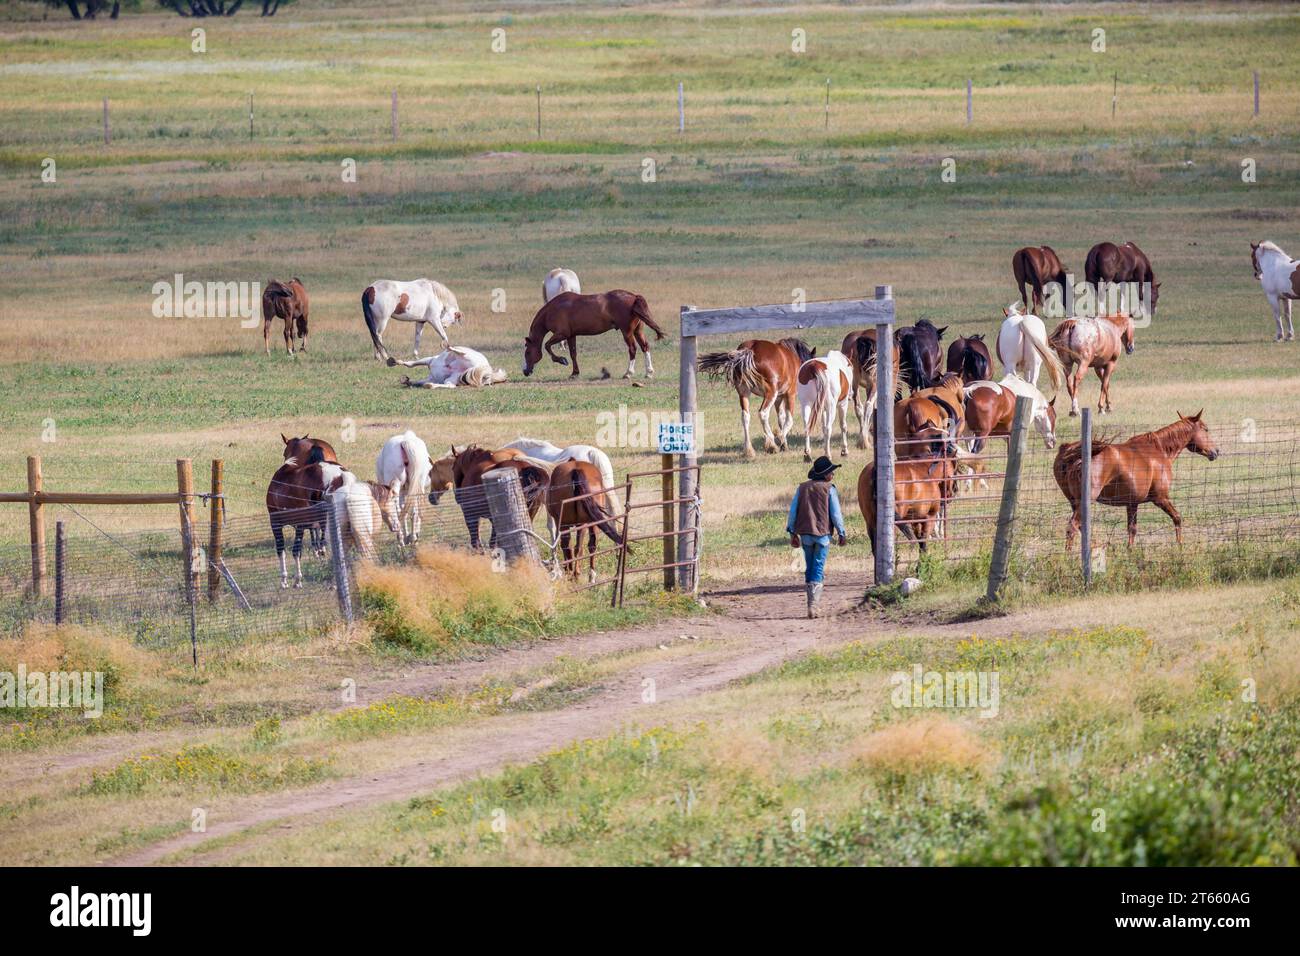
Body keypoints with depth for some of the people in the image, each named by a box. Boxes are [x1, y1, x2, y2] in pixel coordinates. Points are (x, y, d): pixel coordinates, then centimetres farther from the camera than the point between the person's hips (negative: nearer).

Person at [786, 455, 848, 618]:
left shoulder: (802, 488, 7)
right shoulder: (829, 489, -5)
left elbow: (793, 511, 6)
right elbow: (836, 513, -6)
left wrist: (792, 533, 13)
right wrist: (841, 533, 4)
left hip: (805, 533, 4)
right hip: (822, 533, -4)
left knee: (809, 568, 16)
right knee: (818, 569, -2)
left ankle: (813, 602, 22)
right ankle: (813, 605, -10)